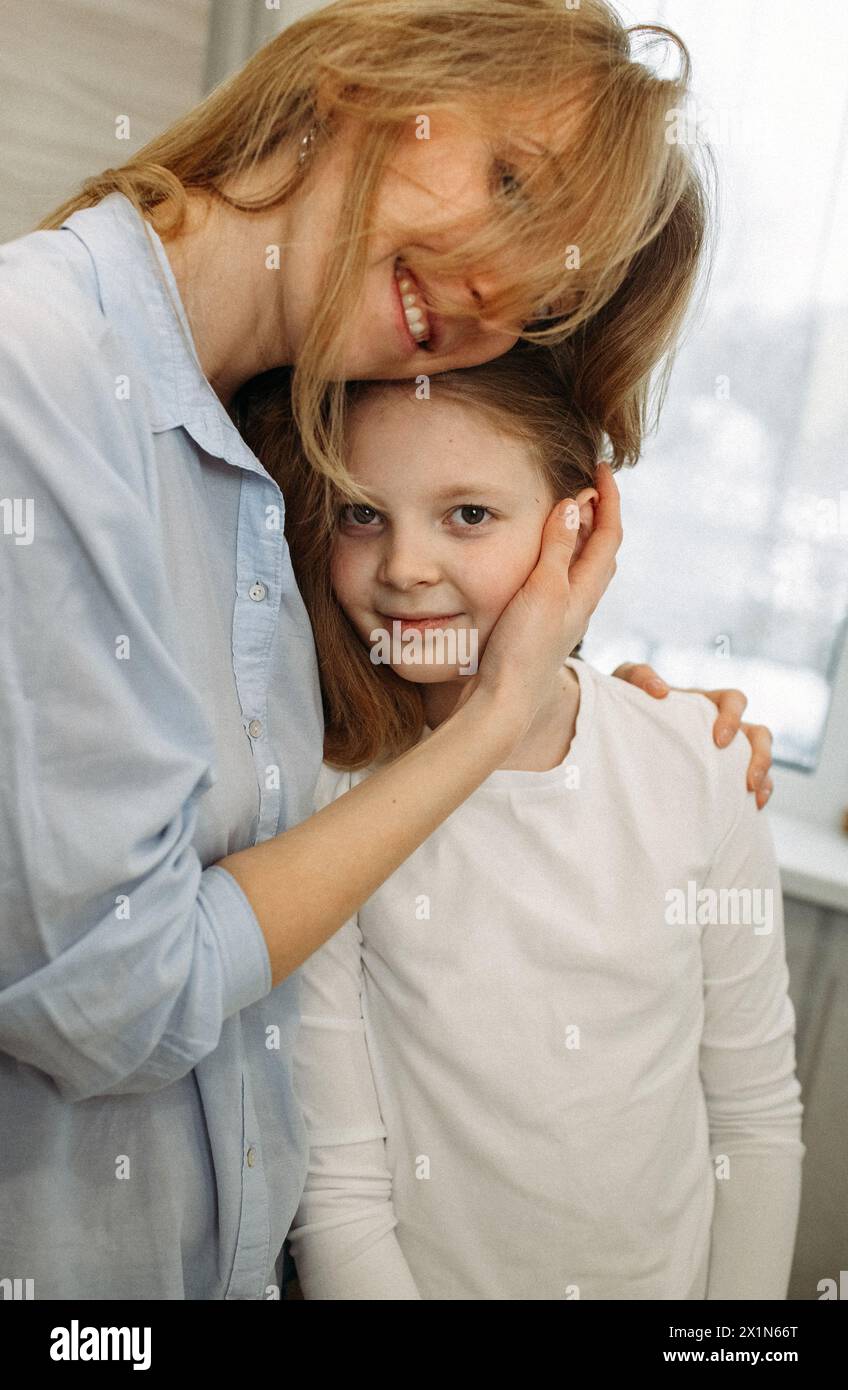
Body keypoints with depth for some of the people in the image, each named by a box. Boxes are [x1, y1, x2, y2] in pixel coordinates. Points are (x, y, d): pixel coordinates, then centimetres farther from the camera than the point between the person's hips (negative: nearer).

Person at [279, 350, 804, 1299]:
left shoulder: (699, 759, -14)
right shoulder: (327, 801, -21)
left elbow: (757, 1121, -5)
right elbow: (337, 1192, -17)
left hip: (673, 1271, 3)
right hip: (422, 1274, -2)